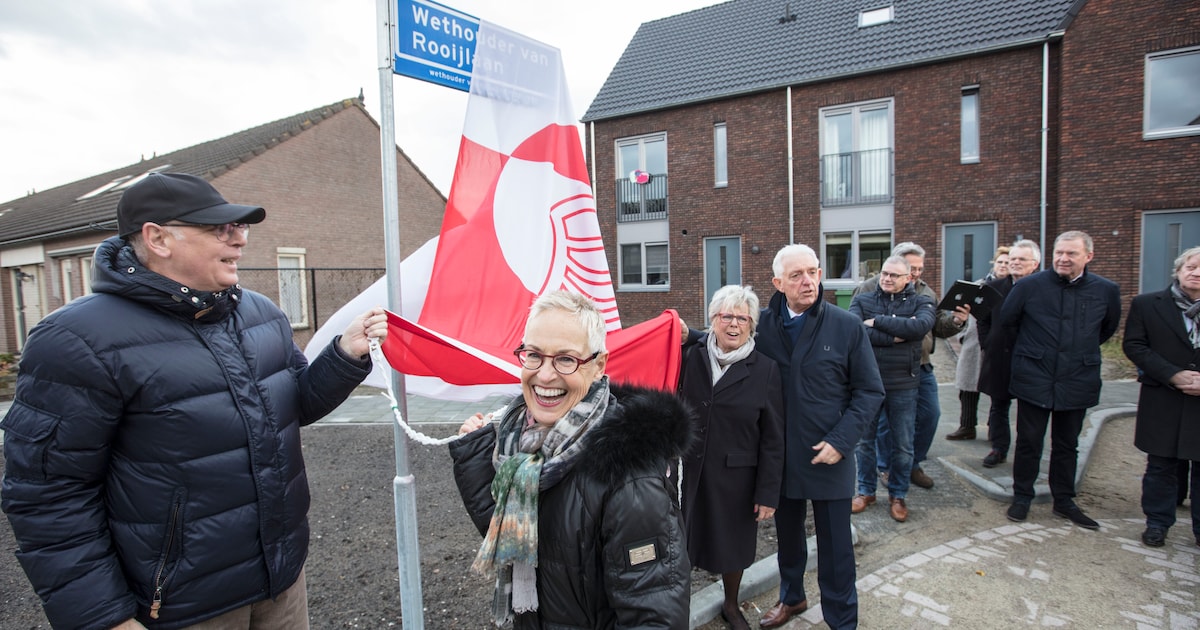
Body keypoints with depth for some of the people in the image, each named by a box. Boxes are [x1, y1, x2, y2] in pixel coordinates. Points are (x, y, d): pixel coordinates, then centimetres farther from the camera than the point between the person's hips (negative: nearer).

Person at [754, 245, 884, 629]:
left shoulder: (847, 327, -9)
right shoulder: (762, 325, -4)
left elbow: (870, 392, -5)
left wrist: (841, 441, -13)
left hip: (829, 456, -2)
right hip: (780, 455, 2)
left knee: (835, 545, 10)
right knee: (788, 534, 21)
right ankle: (791, 597, 46)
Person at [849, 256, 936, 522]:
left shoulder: (921, 302, 1)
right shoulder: (862, 300, 1)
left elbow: (921, 326, -22)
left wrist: (877, 321, -18)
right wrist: (896, 335, -20)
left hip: (903, 385, 0)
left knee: (902, 445, 11)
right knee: (864, 440, 12)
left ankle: (897, 495, 30)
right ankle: (866, 491, 30)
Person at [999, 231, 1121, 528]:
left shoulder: (1107, 290, 0)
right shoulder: (1029, 286, -6)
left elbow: (1108, 327, 18)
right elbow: (1007, 321, 7)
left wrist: (1083, 351, 18)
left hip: (1078, 380, 2)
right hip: (1034, 378, -2)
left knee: (1067, 445, 13)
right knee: (1028, 442, 5)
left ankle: (1064, 500, 27)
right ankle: (1022, 497, 18)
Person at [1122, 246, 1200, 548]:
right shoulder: (1146, 304, 0)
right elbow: (1133, 345, -5)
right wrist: (1173, 375, -15)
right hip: (1162, 401, -2)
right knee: (1160, 466, 9)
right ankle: (1157, 522, 21)